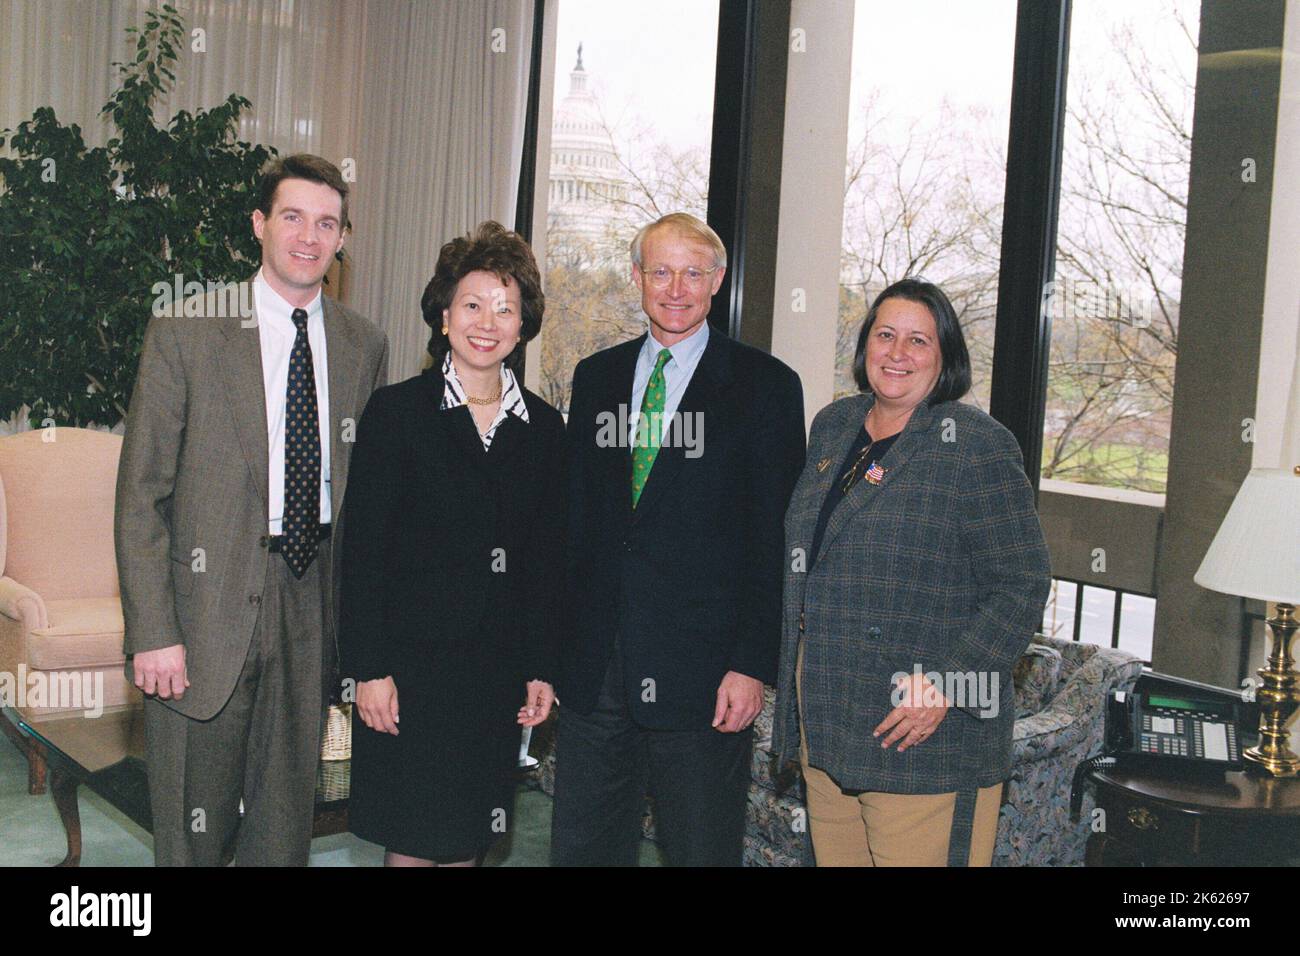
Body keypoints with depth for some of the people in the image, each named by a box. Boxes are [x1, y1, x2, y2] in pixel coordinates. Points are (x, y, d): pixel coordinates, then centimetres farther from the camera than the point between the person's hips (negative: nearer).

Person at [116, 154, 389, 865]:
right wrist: (153, 632, -12)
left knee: (287, 830, 14)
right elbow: (141, 494, -6)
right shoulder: (184, 333, -4)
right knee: (192, 834, 7)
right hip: (209, 605, -3)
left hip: (313, 602, 3)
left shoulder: (363, 346, 7)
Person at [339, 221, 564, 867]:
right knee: (412, 838, 2)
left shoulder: (544, 428, 7)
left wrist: (542, 668, 6)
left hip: (498, 669, 4)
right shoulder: (396, 412, -4)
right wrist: (368, 668, -11)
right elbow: (363, 548, -7)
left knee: (470, 839, 11)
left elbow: (548, 559, 10)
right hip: (411, 662, -3)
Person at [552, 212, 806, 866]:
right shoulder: (596, 378, 11)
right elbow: (576, 514, 13)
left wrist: (753, 665, -11)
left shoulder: (766, 386, -2)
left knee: (702, 851, 7)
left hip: (701, 676, -4)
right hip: (591, 667, 4)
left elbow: (775, 540, -5)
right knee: (580, 847, 12)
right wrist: (551, 647, 7)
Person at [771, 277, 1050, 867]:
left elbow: (1023, 586, -12)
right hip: (824, 727, 6)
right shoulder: (832, 426, 11)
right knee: (834, 857, 13)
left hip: (924, 738, -6)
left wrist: (945, 685, -19)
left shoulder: (979, 447, -10)